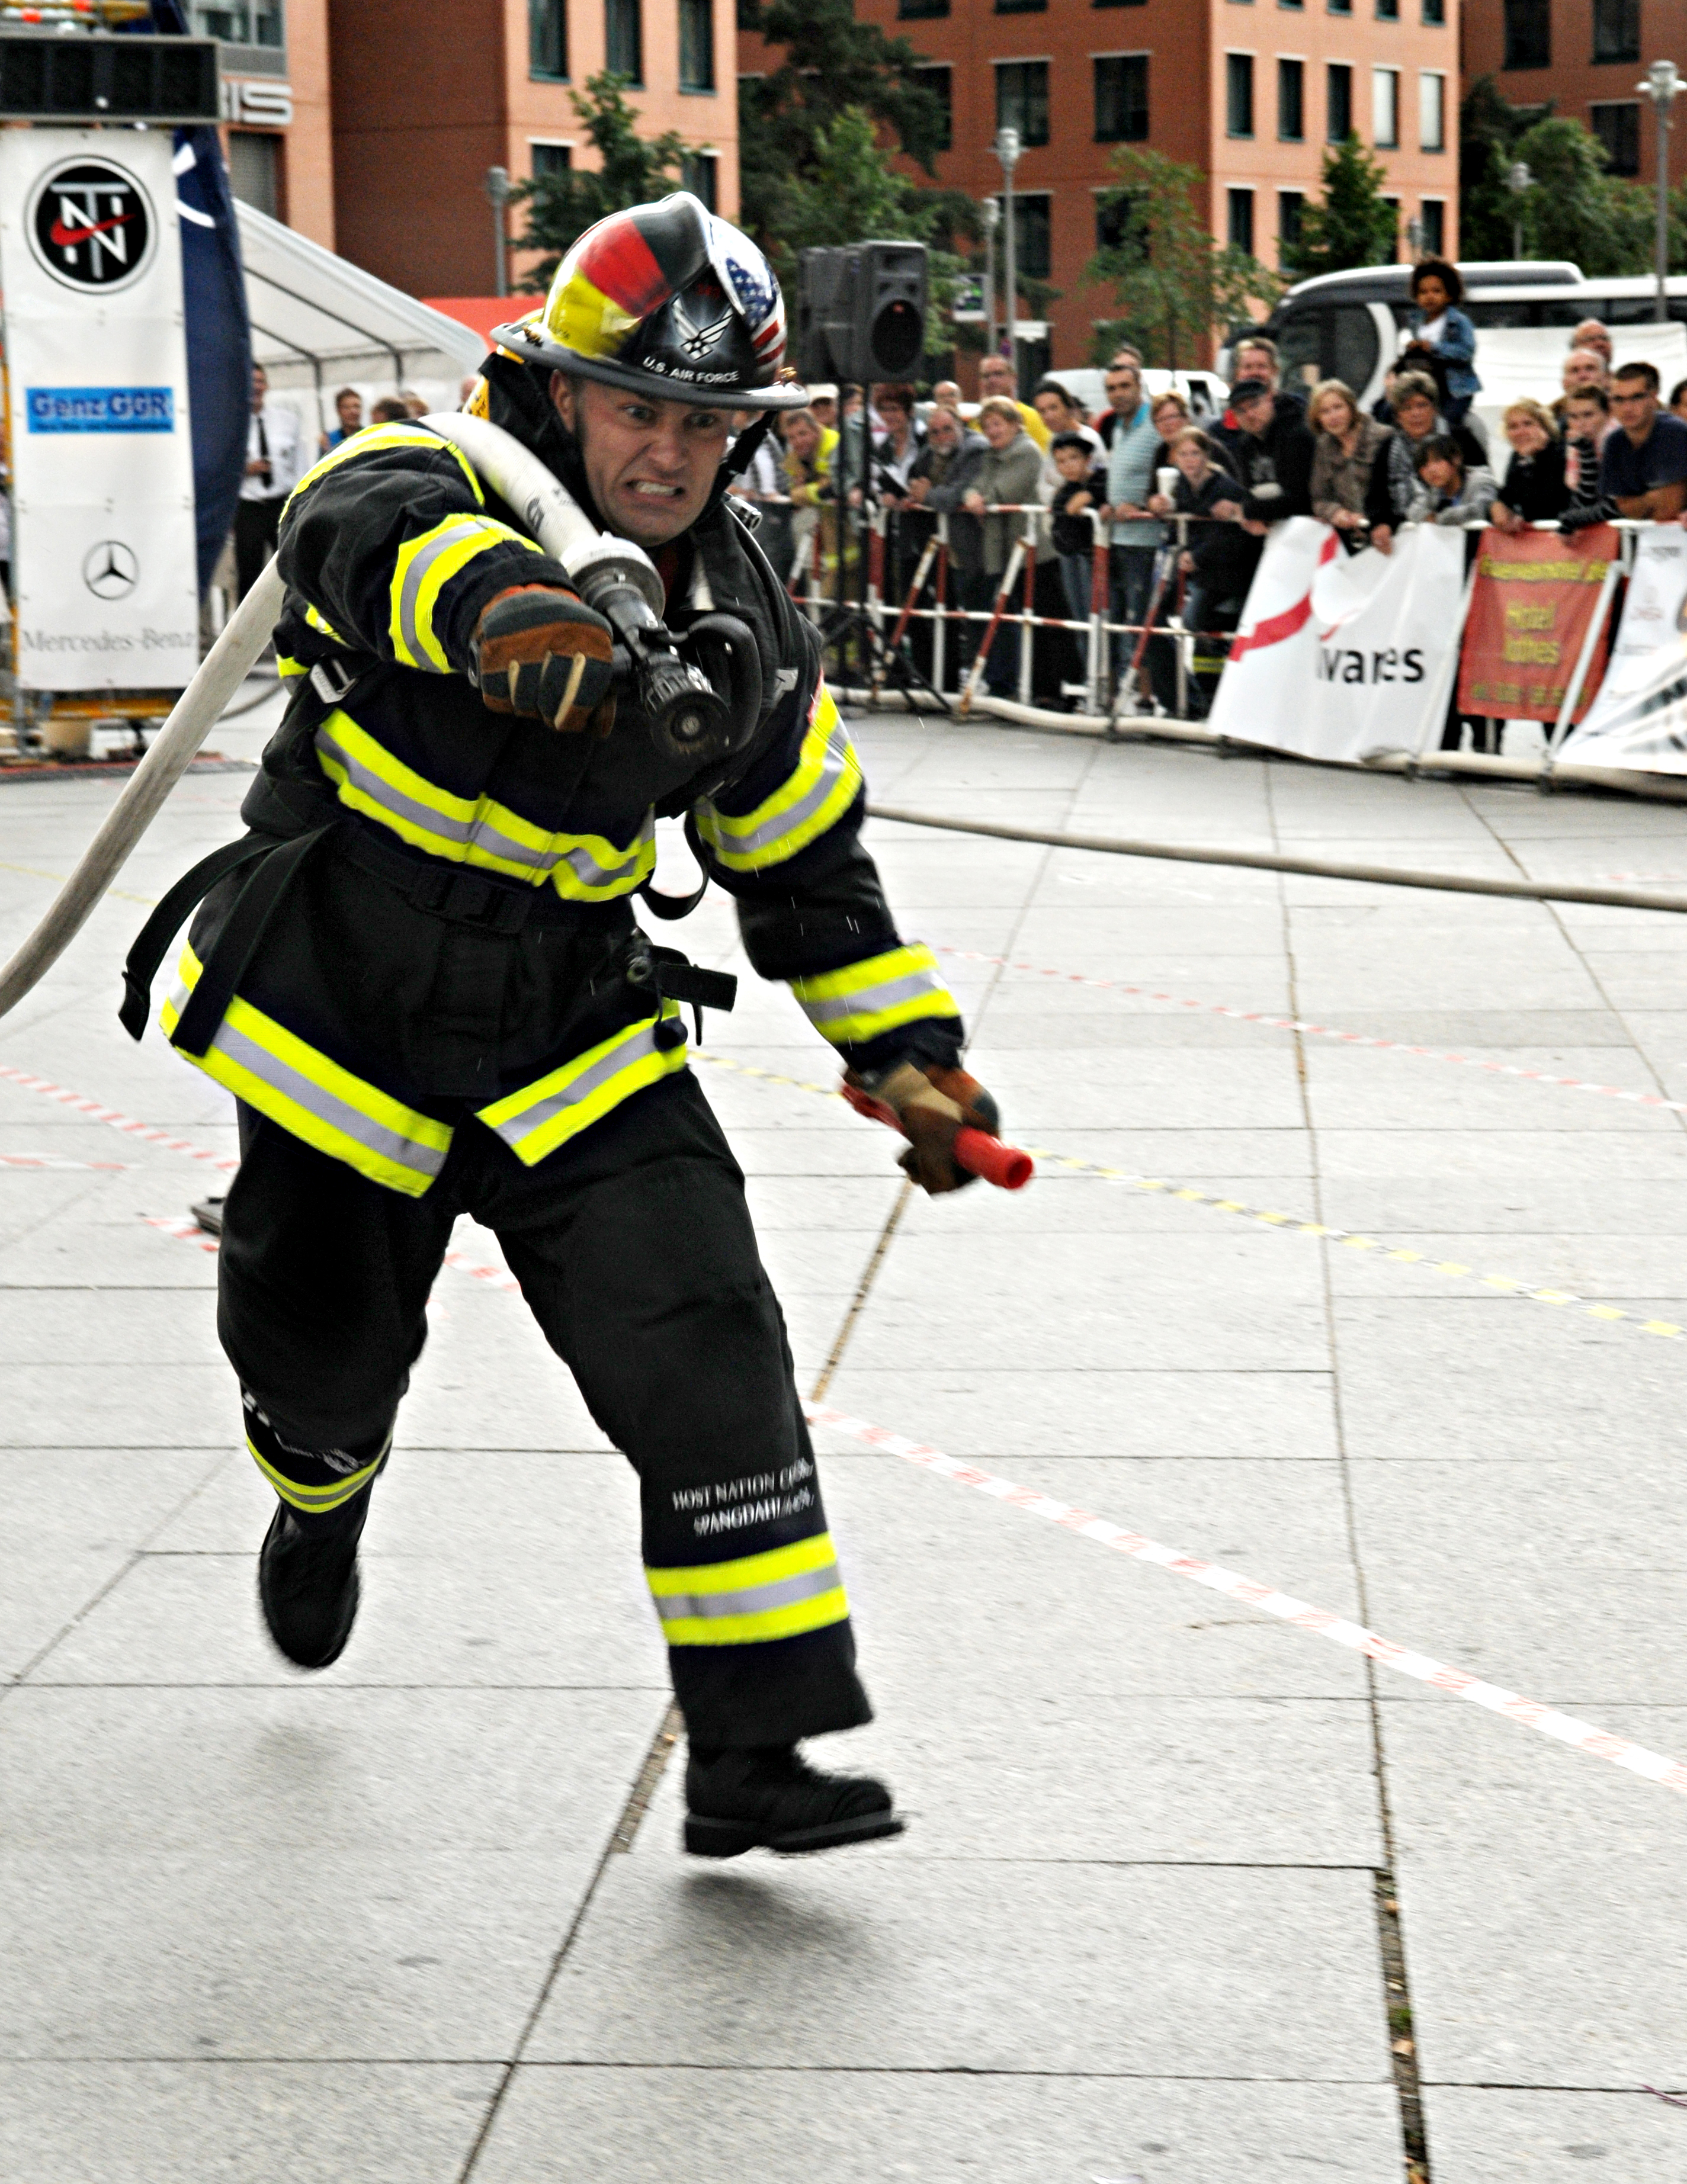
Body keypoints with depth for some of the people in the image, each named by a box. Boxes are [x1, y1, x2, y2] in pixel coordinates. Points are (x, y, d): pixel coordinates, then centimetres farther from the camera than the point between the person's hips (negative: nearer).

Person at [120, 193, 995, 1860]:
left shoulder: (746, 630, -1)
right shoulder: (454, 479, -17)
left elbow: (808, 861, 13)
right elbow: (361, 533, -44)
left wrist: (903, 1052, 8)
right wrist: (502, 605, -65)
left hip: (578, 1047, 3)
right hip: (345, 1016, -3)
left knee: (706, 1357, -14)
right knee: (326, 1362, 15)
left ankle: (753, 1751, -8)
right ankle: (320, 1503, 55)